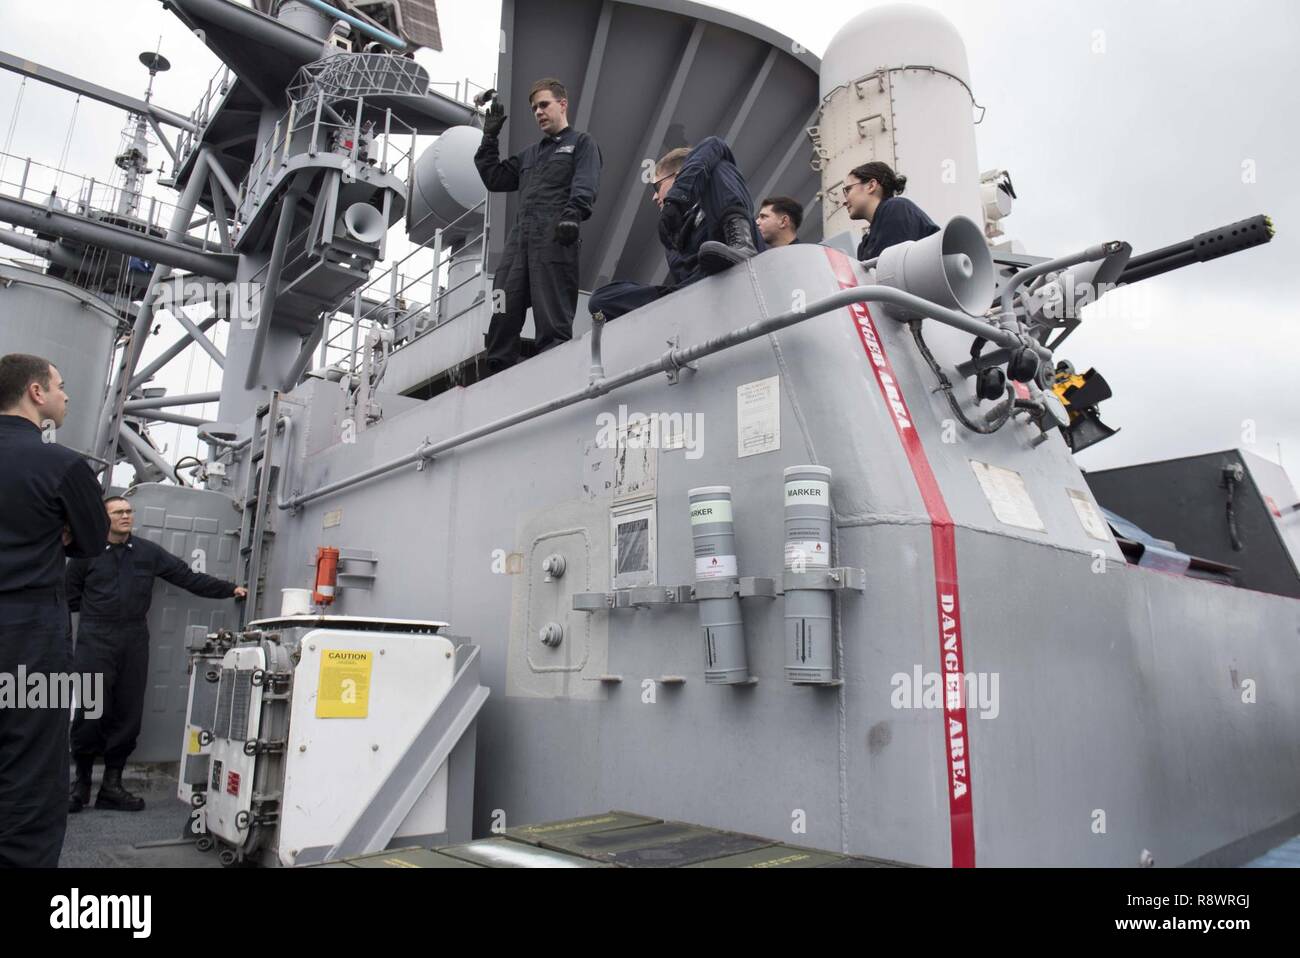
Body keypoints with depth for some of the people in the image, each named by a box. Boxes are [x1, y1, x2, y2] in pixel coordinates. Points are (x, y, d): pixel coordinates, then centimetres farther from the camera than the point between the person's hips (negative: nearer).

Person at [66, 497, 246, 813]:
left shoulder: (148, 552, 9)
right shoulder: (87, 552, 2)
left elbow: (188, 577, 8)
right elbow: (71, 596, 8)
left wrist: (230, 589, 3)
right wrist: (97, 612, 2)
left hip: (134, 641, 3)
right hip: (96, 640, -3)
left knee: (128, 713, 4)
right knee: (91, 711, -4)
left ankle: (112, 785, 14)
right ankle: (81, 782, 12)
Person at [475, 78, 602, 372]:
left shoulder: (581, 143, 14)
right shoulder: (529, 154, 33)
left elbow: (585, 185, -5)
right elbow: (494, 179, 32)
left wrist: (572, 215, -23)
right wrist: (490, 138, 27)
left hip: (556, 239, -6)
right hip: (520, 238, 6)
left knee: (553, 320, -12)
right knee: (502, 315, -2)